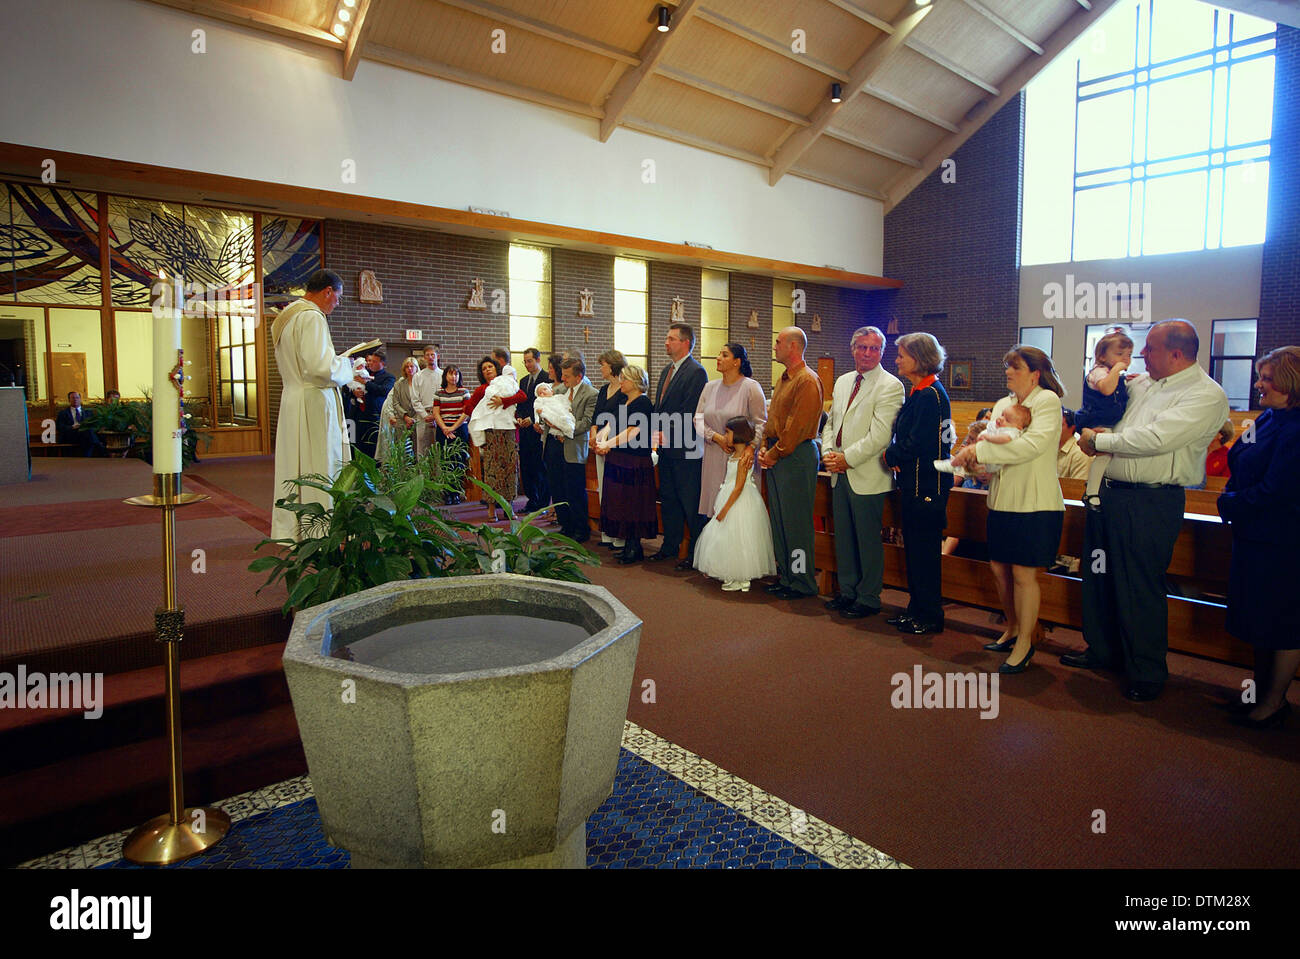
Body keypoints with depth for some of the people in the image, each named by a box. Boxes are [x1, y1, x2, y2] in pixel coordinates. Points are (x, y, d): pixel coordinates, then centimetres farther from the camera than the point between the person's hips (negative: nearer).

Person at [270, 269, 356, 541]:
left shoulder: (286, 317, 18)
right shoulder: (312, 317, -14)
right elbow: (320, 367, -23)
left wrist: (335, 360, 19)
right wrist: (345, 363, -5)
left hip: (291, 400, 10)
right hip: (314, 402, -10)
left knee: (293, 467, 12)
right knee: (320, 467, -4)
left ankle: (289, 531, 20)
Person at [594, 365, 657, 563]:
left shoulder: (643, 403, -10)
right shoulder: (622, 402, 16)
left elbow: (631, 433, -17)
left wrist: (607, 444, -15)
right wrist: (603, 442, -10)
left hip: (635, 463, -8)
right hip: (617, 460, 9)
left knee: (633, 503, -3)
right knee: (620, 503, 10)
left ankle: (634, 548, 6)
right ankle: (629, 546, 19)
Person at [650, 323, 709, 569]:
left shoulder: (696, 372, -12)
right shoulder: (667, 371, 16)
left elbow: (689, 413, -18)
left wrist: (668, 435, -15)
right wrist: (657, 432, 5)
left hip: (685, 448, -9)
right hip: (666, 447, 9)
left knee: (690, 502, -2)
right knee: (668, 498, 16)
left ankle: (697, 553, 7)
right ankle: (670, 546, 28)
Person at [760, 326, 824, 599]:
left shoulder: (808, 381, -12)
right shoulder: (783, 379, 18)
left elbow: (797, 427, -18)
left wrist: (775, 453, -13)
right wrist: (764, 448, 8)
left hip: (796, 456, -9)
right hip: (776, 456, 10)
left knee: (795, 522, -4)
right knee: (778, 519, 13)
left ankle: (802, 583, 6)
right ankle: (785, 576, 23)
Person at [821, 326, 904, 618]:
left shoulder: (890, 386, -9)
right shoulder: (842, 382, 14)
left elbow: (879, 436, -17)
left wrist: (847, 458, -15)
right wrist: (828, 452, -1)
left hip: (867, 476, -7)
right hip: (840, 474, 7)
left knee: (868, 540, 1)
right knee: (843, 537, 15)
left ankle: (868, 598, 15)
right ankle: (848, 591, 29)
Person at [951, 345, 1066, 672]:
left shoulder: (1047, 401, -8)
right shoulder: (1003, 404, 14)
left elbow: (1032, 444, -22)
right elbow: (990, 441, 13)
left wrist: (979, 450, -23)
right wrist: (974, 454, -11)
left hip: (1034, 504, -7)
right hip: (1002, 500, 7)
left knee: (1023, 574, -2)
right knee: (999, 568, 13)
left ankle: (1024, 643, 14)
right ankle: (1012, 629, 32)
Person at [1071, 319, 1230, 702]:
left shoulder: (1206, 395, -11)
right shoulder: (1142, 383, 11)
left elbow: (1156, 438, -23)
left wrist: (1099, 440, -12)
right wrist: (1093, 436, 8)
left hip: (1151, 503, -7)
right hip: (1110, 492, 8)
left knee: (1141, 588, 0)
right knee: (1100, 574, 15)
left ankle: (1147, 673, 18)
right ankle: (1102, 650, 34)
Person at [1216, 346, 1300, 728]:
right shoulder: (1268, 418, 9)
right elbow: (1242, 465, 18)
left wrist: (1229, 503, -10)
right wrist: (1231, 442, 0)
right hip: (1254, 535, 10)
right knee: (1258, 614, 18)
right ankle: (1262, 688, 32)